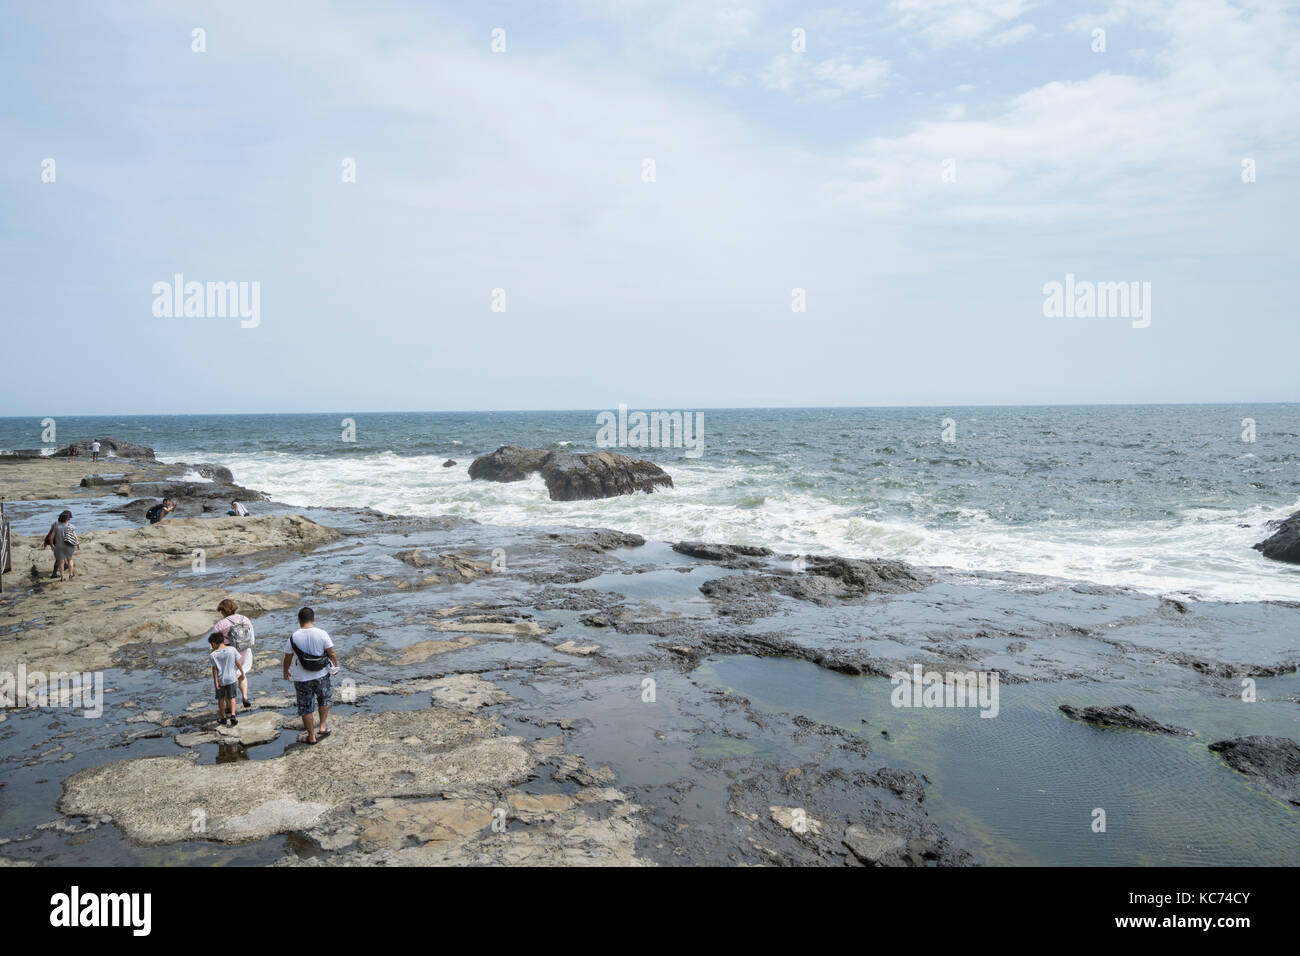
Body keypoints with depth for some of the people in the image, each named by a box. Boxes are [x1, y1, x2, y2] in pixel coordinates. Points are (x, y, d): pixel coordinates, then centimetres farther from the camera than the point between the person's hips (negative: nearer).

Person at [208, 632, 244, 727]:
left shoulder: (213, 655, -12)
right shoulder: (232, 650, -8)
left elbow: (214, 669, -11)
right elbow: (238, 663, -2)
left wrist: (215, 682, -7)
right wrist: (242, 673, 11)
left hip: (220, 680, -1)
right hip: (231, 678, 1)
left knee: (221, 699, 17)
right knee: (231, 697, 15)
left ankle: (223, 718, 25)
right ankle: (233, 715, -1)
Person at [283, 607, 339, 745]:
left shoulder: (293, 638, -11)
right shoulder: (322, 634, -12)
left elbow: (287, 658, -1)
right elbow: (332, 654, -7)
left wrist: (286, 672, 18)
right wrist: (336, 667, 11)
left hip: (301, 678, 0)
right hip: (321, 675, 0)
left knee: (305, 707, 12)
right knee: (324, 699, 26)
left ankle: (312, 736, 19)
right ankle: (323, 726, 28)